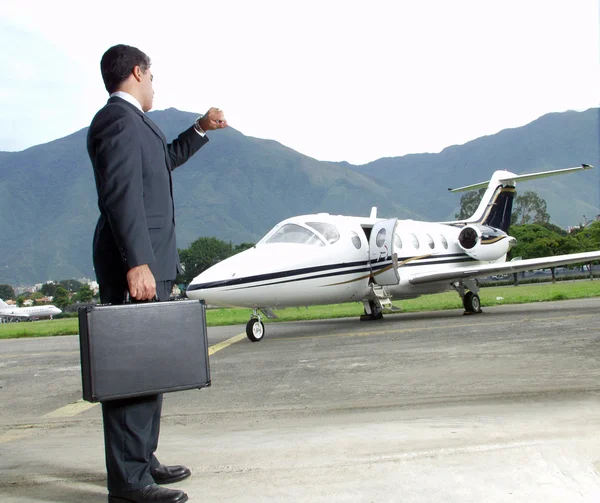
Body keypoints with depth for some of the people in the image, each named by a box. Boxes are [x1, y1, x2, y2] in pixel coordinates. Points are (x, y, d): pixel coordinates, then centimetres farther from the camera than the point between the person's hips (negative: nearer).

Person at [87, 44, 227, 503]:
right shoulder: (119, 120, -10)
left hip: (150, 263, 11)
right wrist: (136, 263, -27)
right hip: (134, 266, -11)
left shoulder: (133, 123, 22)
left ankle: (141, 460, 26)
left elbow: (164, 160, 40)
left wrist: (202, 129, 34)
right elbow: (120, 194, -21)